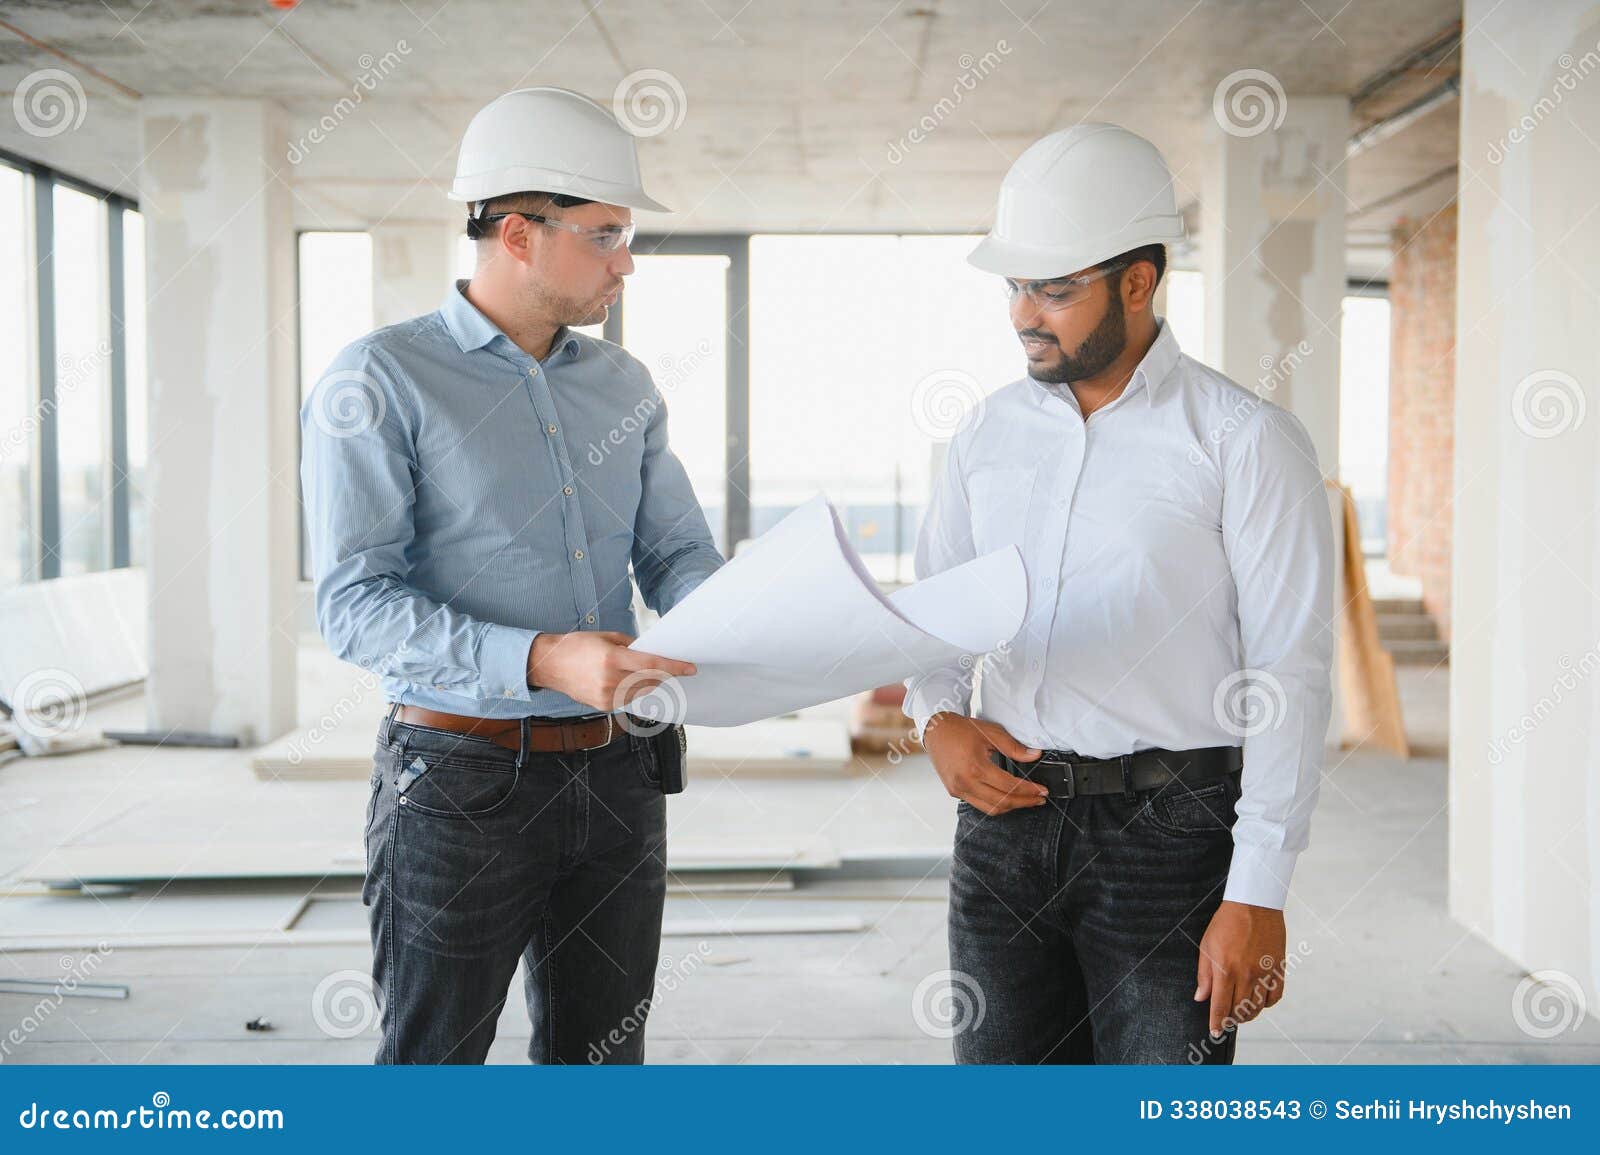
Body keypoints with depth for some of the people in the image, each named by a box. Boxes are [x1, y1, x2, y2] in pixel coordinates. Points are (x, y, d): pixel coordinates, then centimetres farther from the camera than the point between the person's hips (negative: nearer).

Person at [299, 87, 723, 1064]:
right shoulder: (382, 382, -7)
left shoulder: (624, 385, 11)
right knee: (433, 1057, 8)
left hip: (615, 775, 6)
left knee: (603, 1054, 17)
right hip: (464, 779, -5)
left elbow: (677, 551, 12)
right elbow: (354, 601, -15)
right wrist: (538, 660, -28)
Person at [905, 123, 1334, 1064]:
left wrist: (1258, 894, -14)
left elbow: (1291, 674, -10)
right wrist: (939, 719, -4)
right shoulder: (993, 431, 8)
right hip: (1007, 817, 5)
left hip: (1167, 833, -4)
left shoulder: (1245, 440, -8)